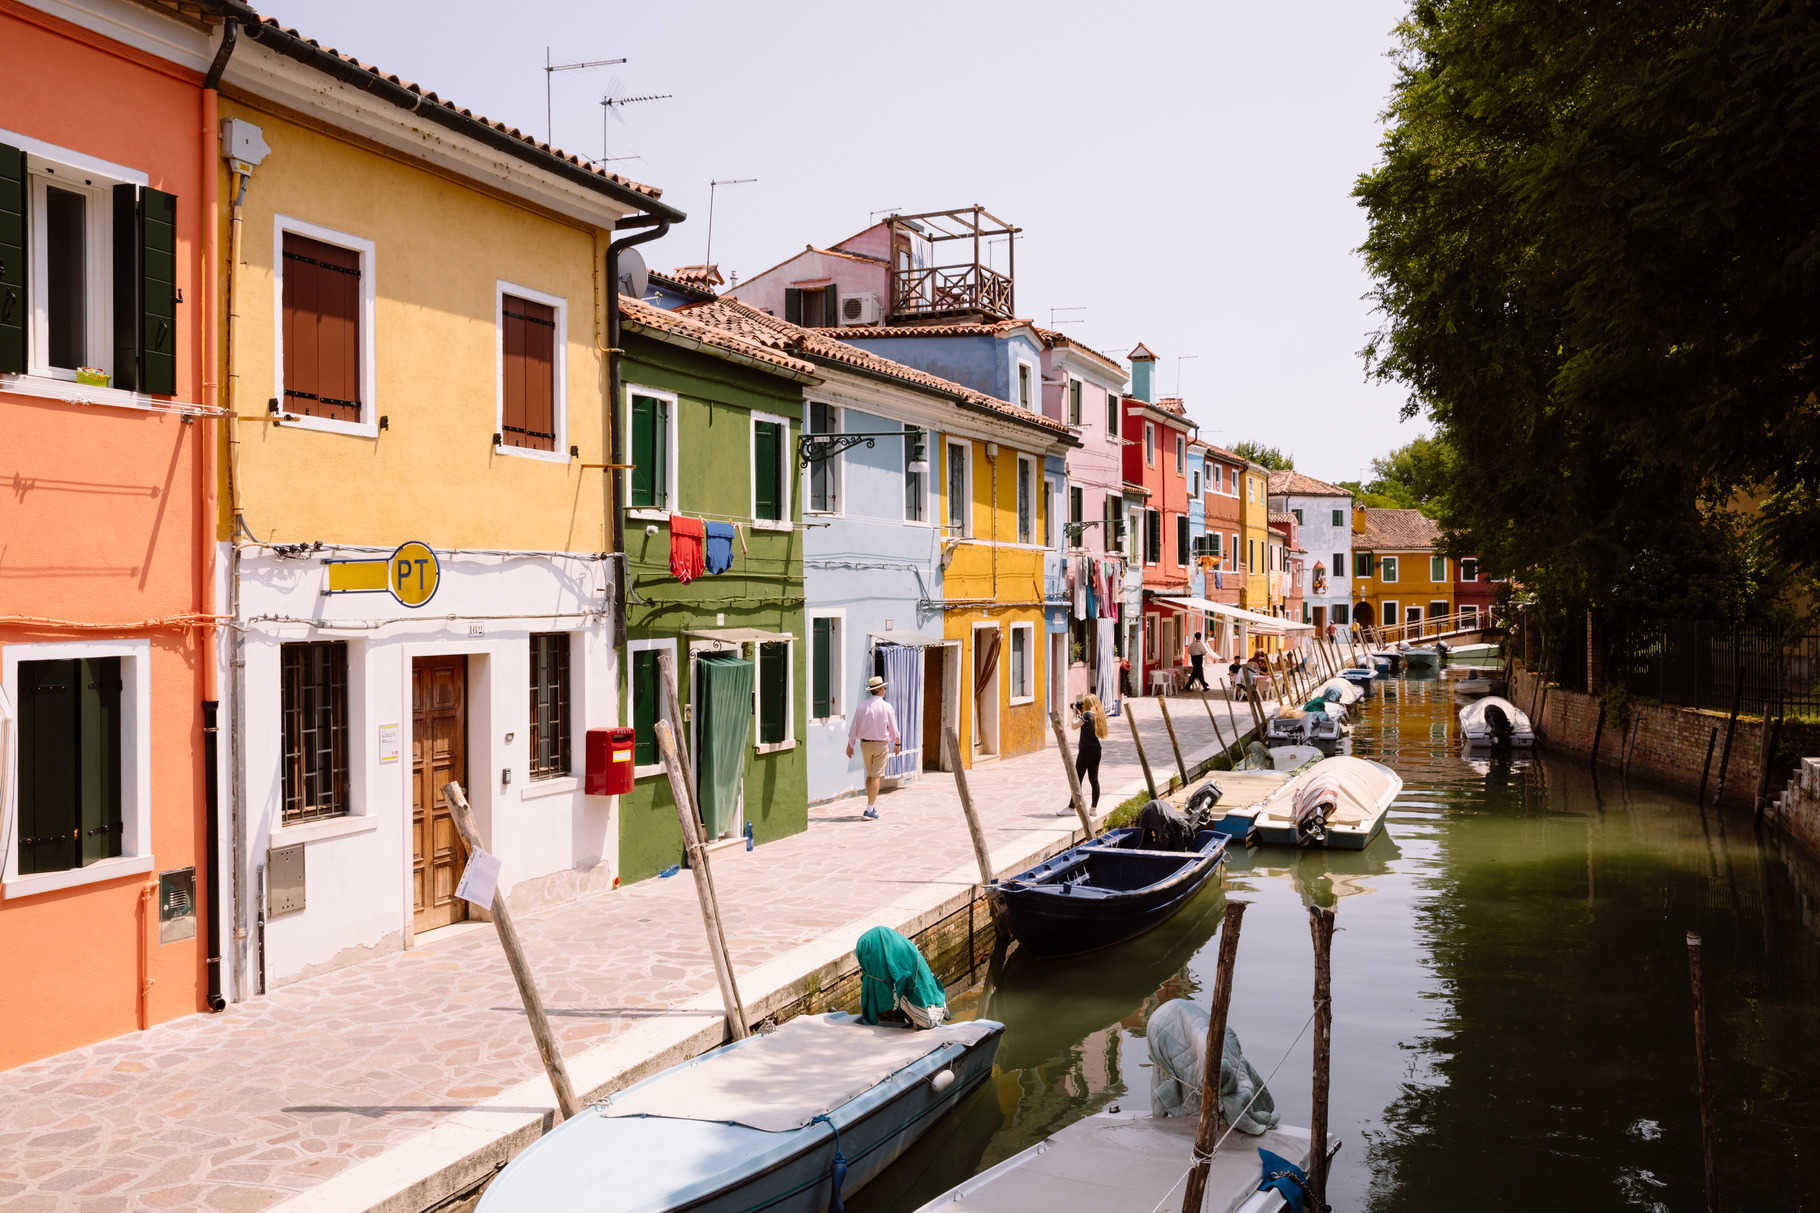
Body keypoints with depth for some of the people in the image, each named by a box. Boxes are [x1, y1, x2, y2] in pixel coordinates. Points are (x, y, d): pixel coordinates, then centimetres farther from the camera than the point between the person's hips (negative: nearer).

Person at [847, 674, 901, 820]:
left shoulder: (862, 706, -1)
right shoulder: (887, 707, -9)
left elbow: (854, 728, 3)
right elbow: (893, 729, -4)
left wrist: (850, 745, 13)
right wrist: (897, 744, 12)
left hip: (865, 744, 4)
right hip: (881, 744, -4)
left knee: (869, 775, 18)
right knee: (876, 777, -2)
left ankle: (872, 806, 24)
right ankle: (870, 810, -7)